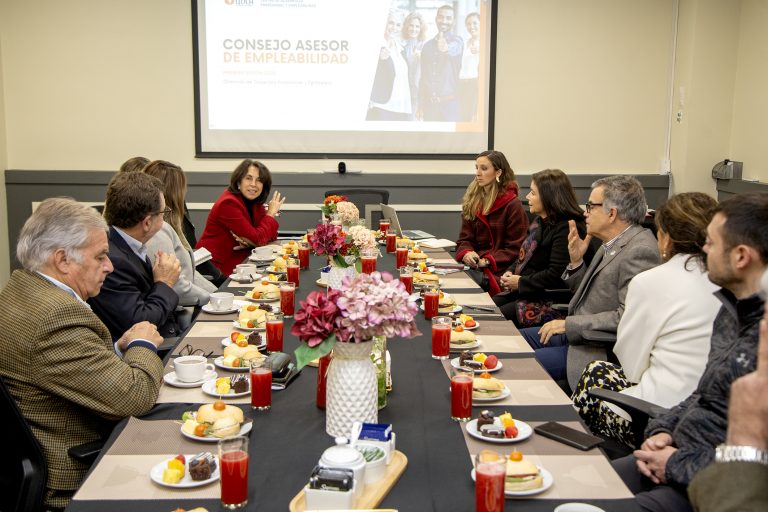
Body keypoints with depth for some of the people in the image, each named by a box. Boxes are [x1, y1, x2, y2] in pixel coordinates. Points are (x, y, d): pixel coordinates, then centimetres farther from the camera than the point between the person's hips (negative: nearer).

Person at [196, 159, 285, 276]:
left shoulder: (256, 203, 6)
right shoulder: (228, 203, -18)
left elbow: (271, 236, 3)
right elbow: (258, 239, -20)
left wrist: (249, 241, -16)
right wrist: (271, 213, -6)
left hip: (237, 265, 7)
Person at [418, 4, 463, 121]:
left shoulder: (456, 41, 0)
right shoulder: (428, 45, 15)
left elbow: (454, 49, -27)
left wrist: (446, 48, -51)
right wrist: (420, 106, 12)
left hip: (449, 103, -4)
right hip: (429, 103, 5)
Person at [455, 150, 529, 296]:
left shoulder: (512, 205, -4)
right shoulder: (472, 201, 14)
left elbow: (515, 248, -6)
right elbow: (465, 239, 12)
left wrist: (487, 261, -17)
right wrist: (466, 253, -11)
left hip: (497, 270, -5)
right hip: (473, 264, 5)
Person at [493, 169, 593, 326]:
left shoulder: (567, 229, -18)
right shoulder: (541, 221, 14)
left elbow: (557, 275, -24)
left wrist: (520, 282, -16)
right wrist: (510, 272, 3)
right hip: (523, 292, 10)